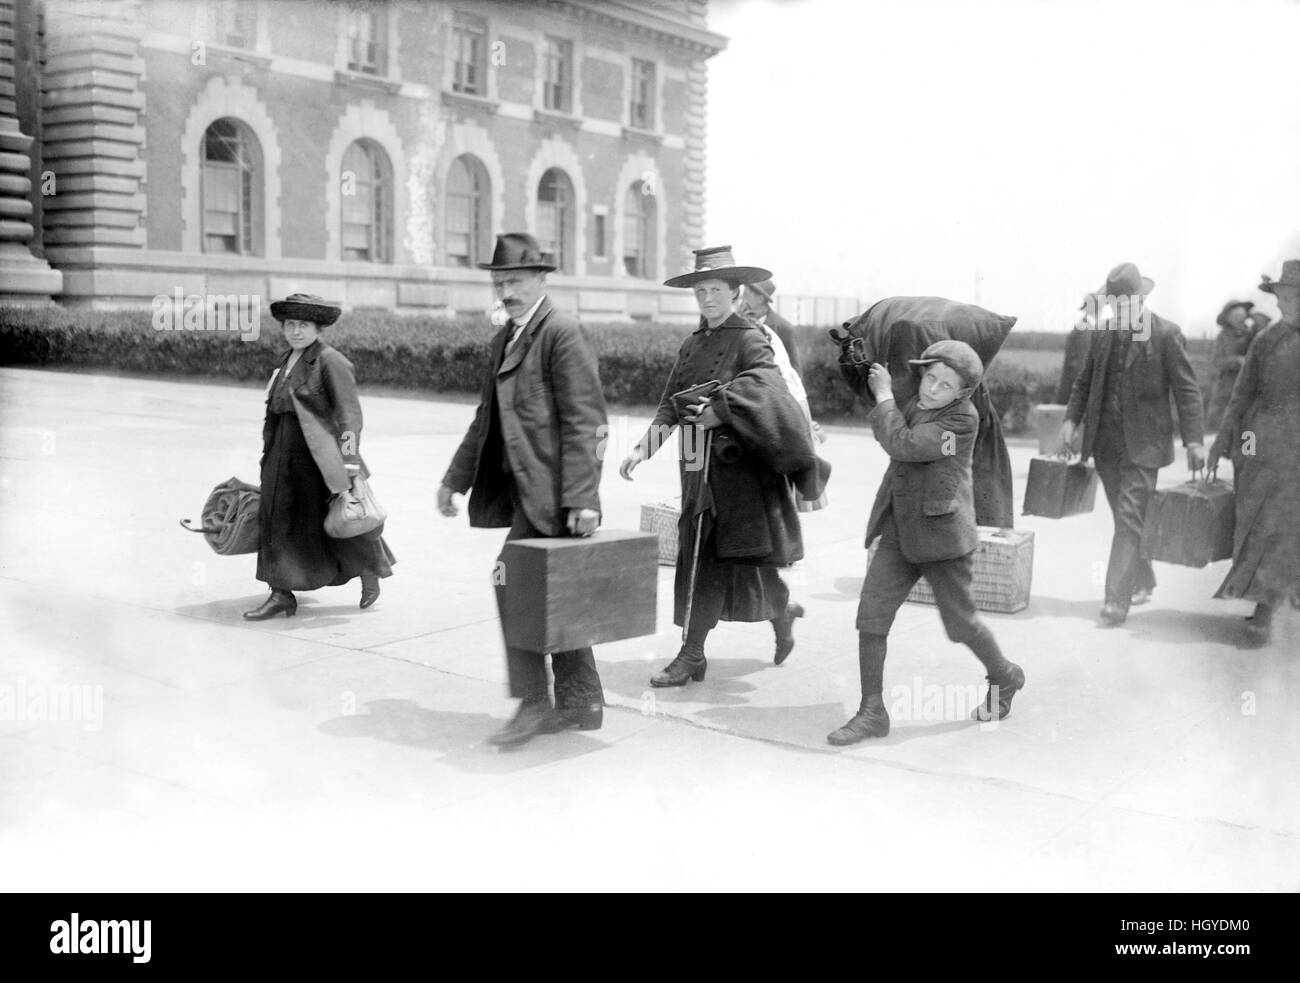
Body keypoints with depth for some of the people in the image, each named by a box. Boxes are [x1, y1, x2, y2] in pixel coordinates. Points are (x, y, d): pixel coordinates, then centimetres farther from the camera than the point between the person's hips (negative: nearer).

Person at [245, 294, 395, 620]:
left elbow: (349, 413, -15)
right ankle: (281, 594, 7)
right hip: (281, 455, 7)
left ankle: (370, 572, 30)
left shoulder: (330, 362, -10)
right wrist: (269, 454, 20)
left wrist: (350, 461, -23)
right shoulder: (285, 361, 14)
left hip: (317, 456, -7)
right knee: (276, 520, 2)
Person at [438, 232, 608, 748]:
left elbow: (583, 423, -16)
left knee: (514, 579, -13)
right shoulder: (504, 338, 17)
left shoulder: (562, 334, -10)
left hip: (550, 489, -9)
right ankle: (581, 701, 22)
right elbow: (487, 416, 23)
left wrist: (580, 498, -21)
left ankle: (533, 701, -4)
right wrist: (456, 477, 21)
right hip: (522, 488, 9)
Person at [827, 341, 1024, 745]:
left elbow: (901, 444, -26)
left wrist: (884, 395, -15)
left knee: (960, 623, 9)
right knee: (870, 616, -3)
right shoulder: (911, 403, 5)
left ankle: (1004, 677, 38)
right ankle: (872, 712, 6)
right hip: (898, 533, 6)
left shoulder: (963, 418, -17)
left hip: (942, 535, -6)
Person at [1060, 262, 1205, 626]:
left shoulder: (1166, 333, -6)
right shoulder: (1103, 333, 9)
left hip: (1142, 444, -5)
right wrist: (1071, 419, 3)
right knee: (1127, 520, 15)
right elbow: (1085, 381, 17)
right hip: (1106, 442, 5)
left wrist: (1194, 439, -12)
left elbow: (1186, 389, -6)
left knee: (1129, 519, -11)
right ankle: (1142, 583, 31)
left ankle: (1117, 599, -11)